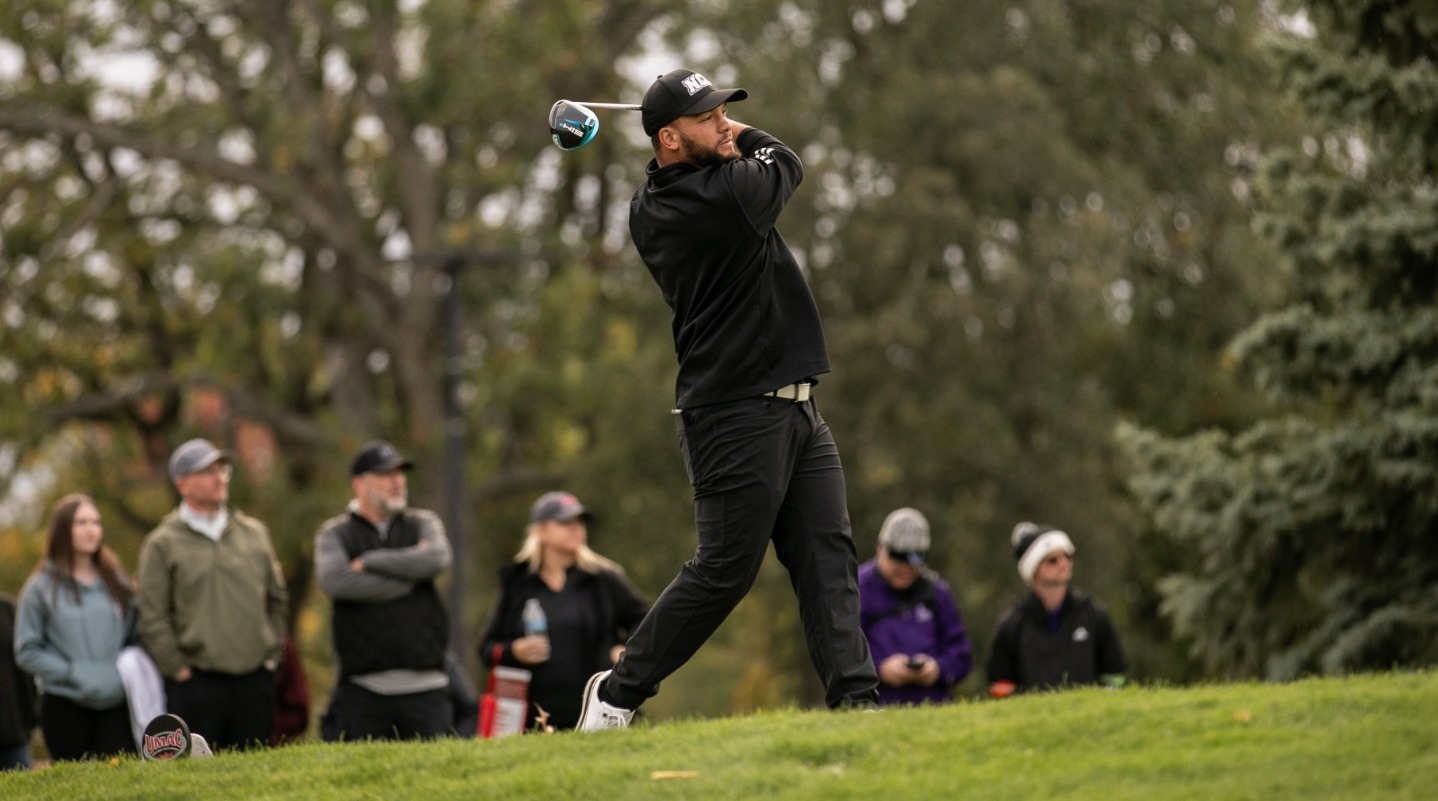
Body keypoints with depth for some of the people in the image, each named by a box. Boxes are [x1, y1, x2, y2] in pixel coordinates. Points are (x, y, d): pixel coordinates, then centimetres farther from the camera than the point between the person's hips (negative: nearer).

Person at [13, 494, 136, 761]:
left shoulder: (116, 581, 11)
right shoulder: (42, 587, 1)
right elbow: (27, 652, -2)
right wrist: (73, 673, -11)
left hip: (116, 705, 2)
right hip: (65, 706, -2)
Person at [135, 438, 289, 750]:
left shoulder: (255, 533, 14)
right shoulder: (162, 545, 0)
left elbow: (277, 599, 20)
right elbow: (153, 621, -3)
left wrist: (272, 654, 12)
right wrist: (179, 671, -7)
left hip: (256, 679, 4)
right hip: (197, 685, -4)